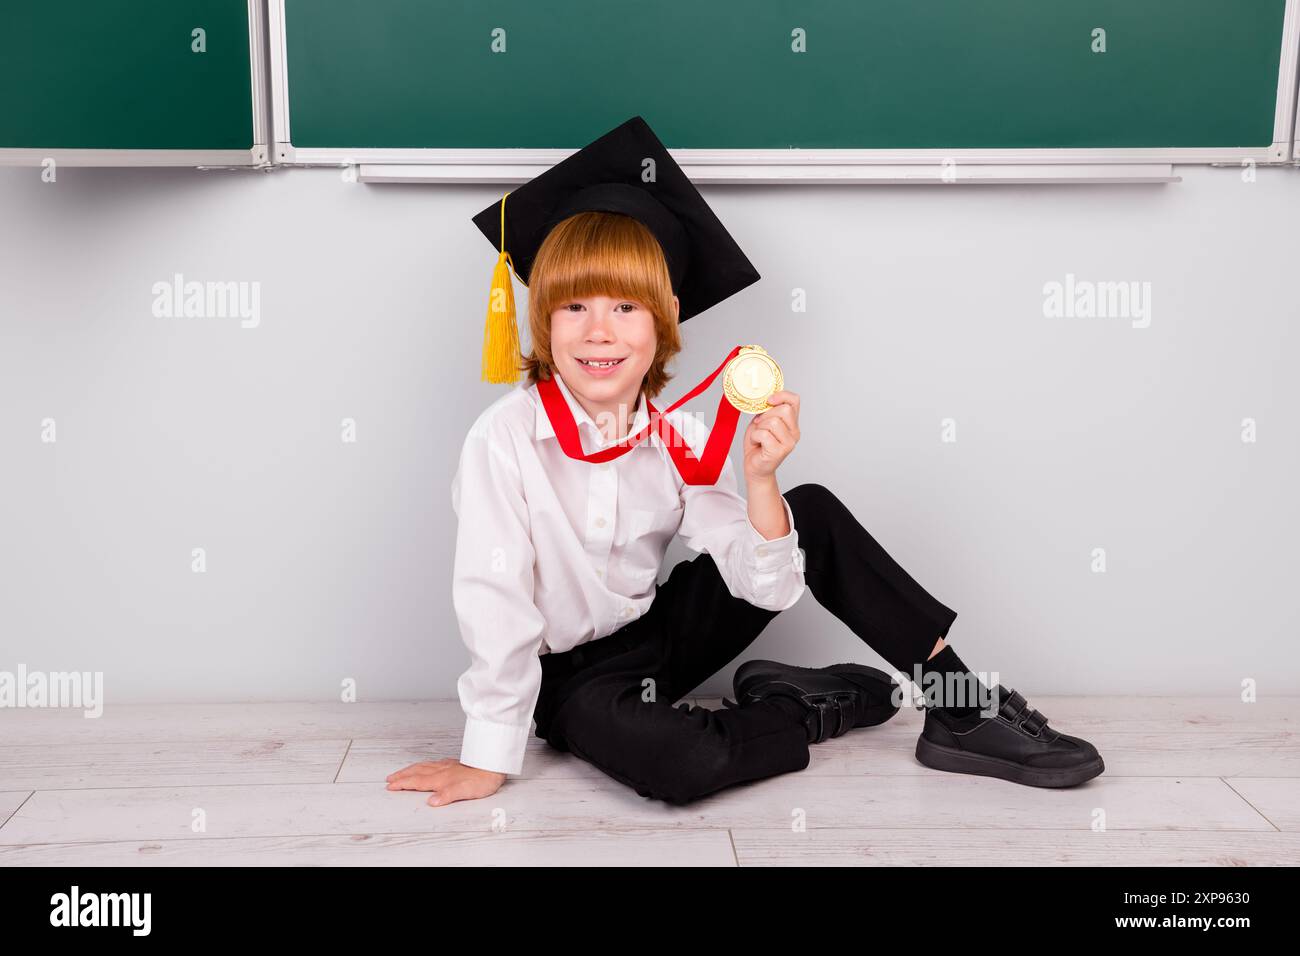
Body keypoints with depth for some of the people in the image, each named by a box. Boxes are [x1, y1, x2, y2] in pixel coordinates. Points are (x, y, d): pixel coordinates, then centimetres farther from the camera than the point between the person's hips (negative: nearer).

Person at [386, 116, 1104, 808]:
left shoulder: (683, 440, -8)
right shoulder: (504, 438, -21)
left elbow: (763, 586, -11)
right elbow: (494, 603, -20)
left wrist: (761, 479, -28)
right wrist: (487, 760, -17)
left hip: (663, 630, 5)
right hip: (570, 675, -4)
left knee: (814, 513, -9)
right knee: (673, 762, -38)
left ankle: (963, 709, -2)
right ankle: (812, 712, -5)